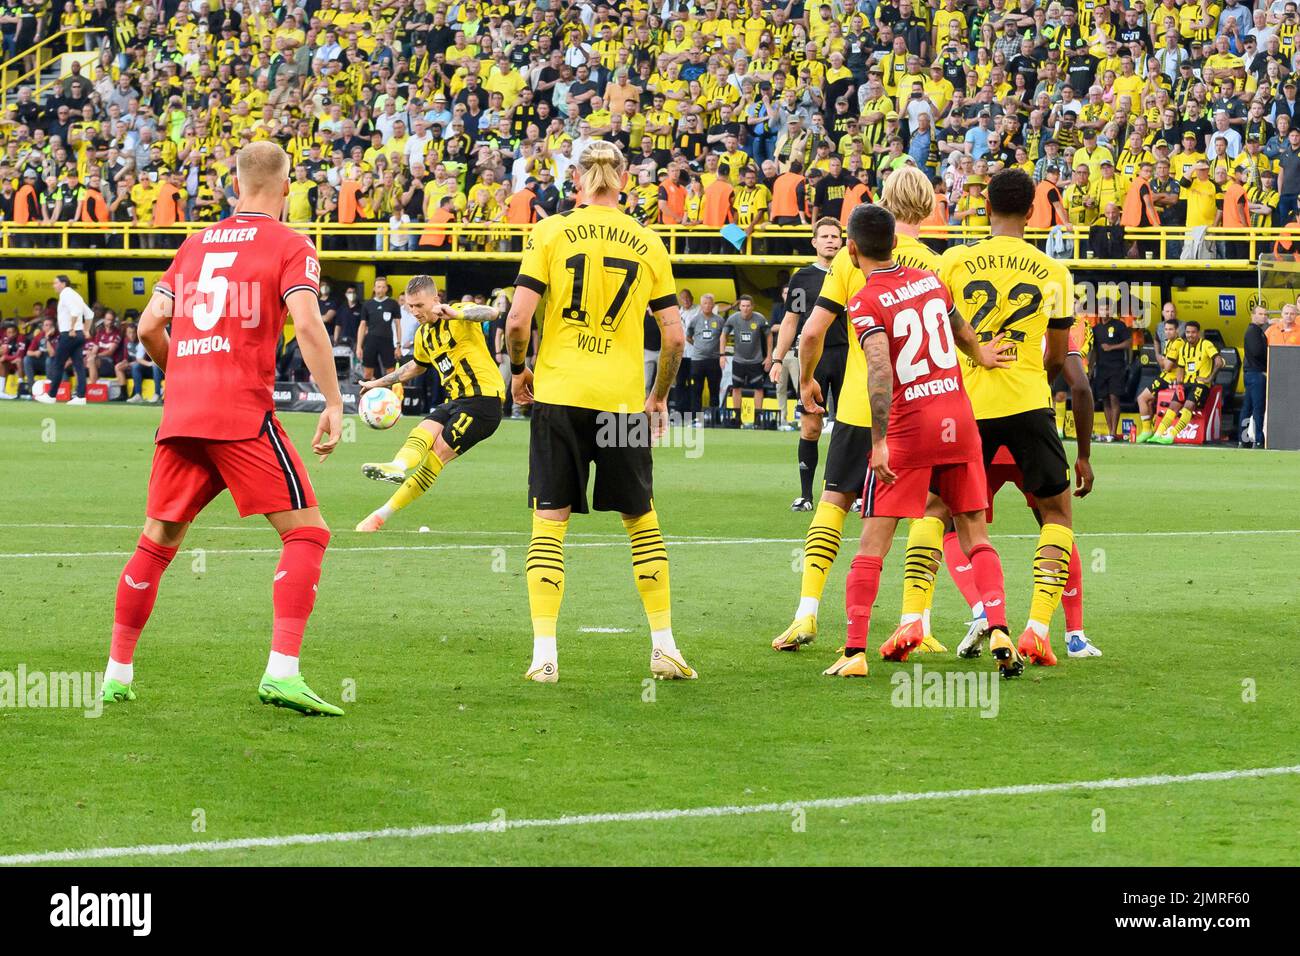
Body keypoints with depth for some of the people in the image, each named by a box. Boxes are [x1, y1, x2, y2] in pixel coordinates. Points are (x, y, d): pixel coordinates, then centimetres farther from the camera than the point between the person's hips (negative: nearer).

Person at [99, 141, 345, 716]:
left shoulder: (195, 244, 18)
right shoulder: (290, 247, 2)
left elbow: (149, 327, 16)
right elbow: (307, 326, -13)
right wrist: (334, 405, -9)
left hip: (180, 412, 6)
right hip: (242, 414, -6)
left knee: (157, 542, 15)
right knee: (306, 532, -3)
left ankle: (117, 674, 17)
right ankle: (282, 673, -17)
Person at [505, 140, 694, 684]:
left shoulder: (550, 233, -1)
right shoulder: (647, 244, 4)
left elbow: (517, 320, -8)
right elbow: (674, 336, 3)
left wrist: (519, 370, 10)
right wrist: (659, 395, 18)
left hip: (558, 394, -1)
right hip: (624, 400, 1)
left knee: (549, 524, 3)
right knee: (641, 520, 14)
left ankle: (543, 653, -4)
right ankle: (664, 647, 13)